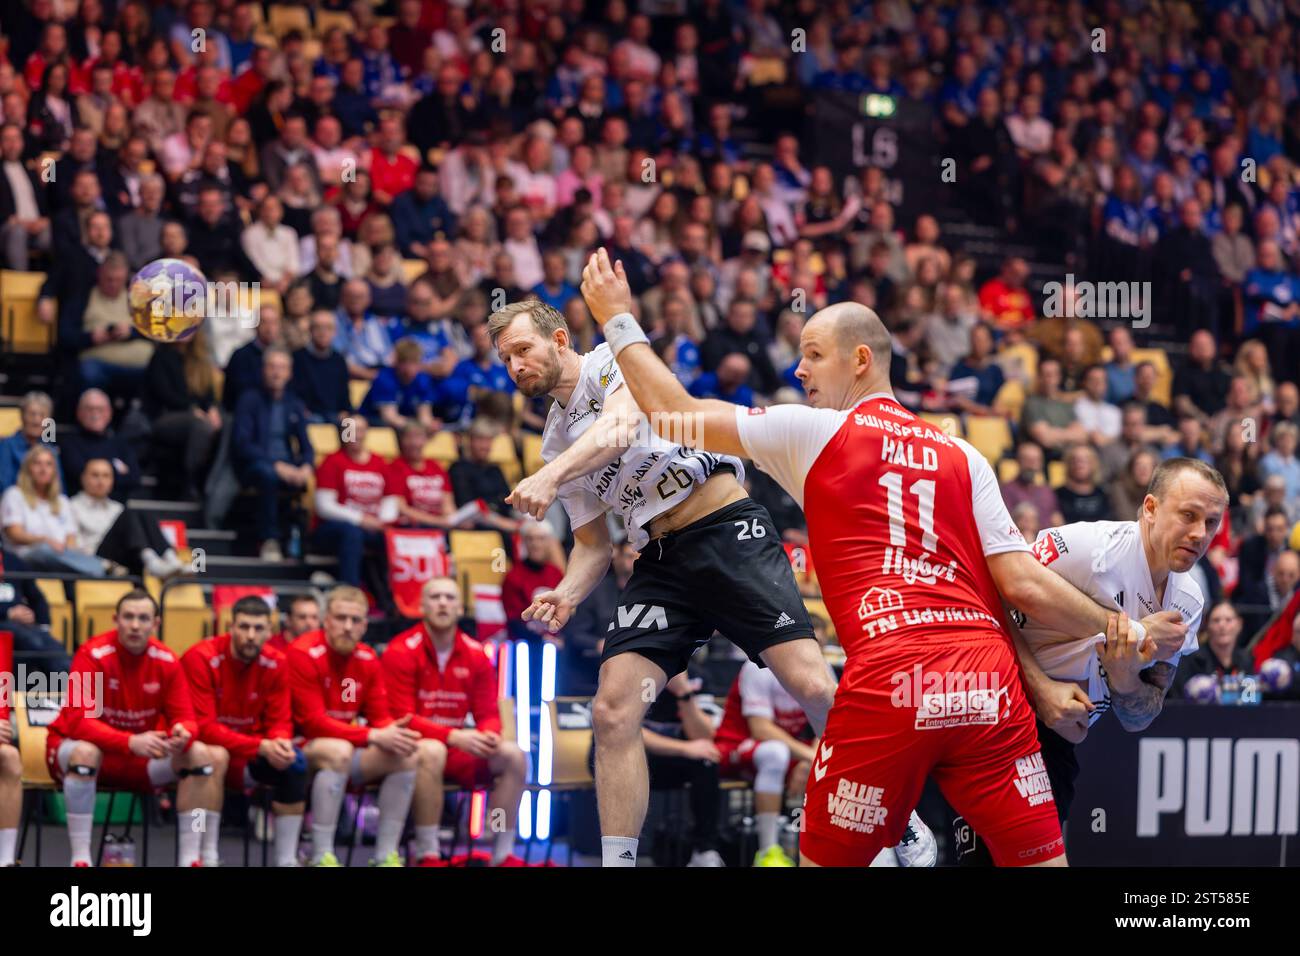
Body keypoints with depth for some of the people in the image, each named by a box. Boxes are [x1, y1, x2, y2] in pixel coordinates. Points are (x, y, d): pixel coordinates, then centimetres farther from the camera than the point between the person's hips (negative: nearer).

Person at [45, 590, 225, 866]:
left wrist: (183, 733, -32)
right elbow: (78, 721, -29)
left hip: (139, 758, 5)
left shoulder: (166, 661, -7)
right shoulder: (93, 655, -21)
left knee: (201, 755, -15)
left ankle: (191, 859, -17)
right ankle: (80, 860, -34)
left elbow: (185, 718, -5)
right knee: (85, 751, -40)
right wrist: (131, 742, -43)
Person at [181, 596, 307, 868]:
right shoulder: (201, 658, -18)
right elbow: (203, 727, -23)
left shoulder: (275, 664, -4)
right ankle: (208, 859, -31)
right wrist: (261, 747, -33)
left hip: (248, 762, 5)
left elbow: (280, 722, 0)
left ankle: (287, 861, -17)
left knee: (294, 762, -22)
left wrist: (281, 742, -27)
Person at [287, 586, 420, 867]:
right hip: (304, 748, -6)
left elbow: (380, 717, 7)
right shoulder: (304, 654, -15)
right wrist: (373, 736, -26)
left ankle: (386, 855, -11)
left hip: (346, 748, 7)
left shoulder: (367, 659, 5)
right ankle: (321, 857, -34)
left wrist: (392, 732, -20)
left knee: (407, 755, -15)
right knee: (338, 750, -37)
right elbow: (313, 722, -20)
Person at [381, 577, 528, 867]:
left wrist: (488, 735, -20)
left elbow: (488, 715, 6)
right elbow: (401, 717, -16)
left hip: (457, 749, 6)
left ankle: (503, 855, -9)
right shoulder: (402, 652, -11)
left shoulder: (475, 655, 4)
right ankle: (427, 856, -32)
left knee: (513, 756, -15)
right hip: (412, 749, -5)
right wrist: (452, 736, -28)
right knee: (432, 751, -38)